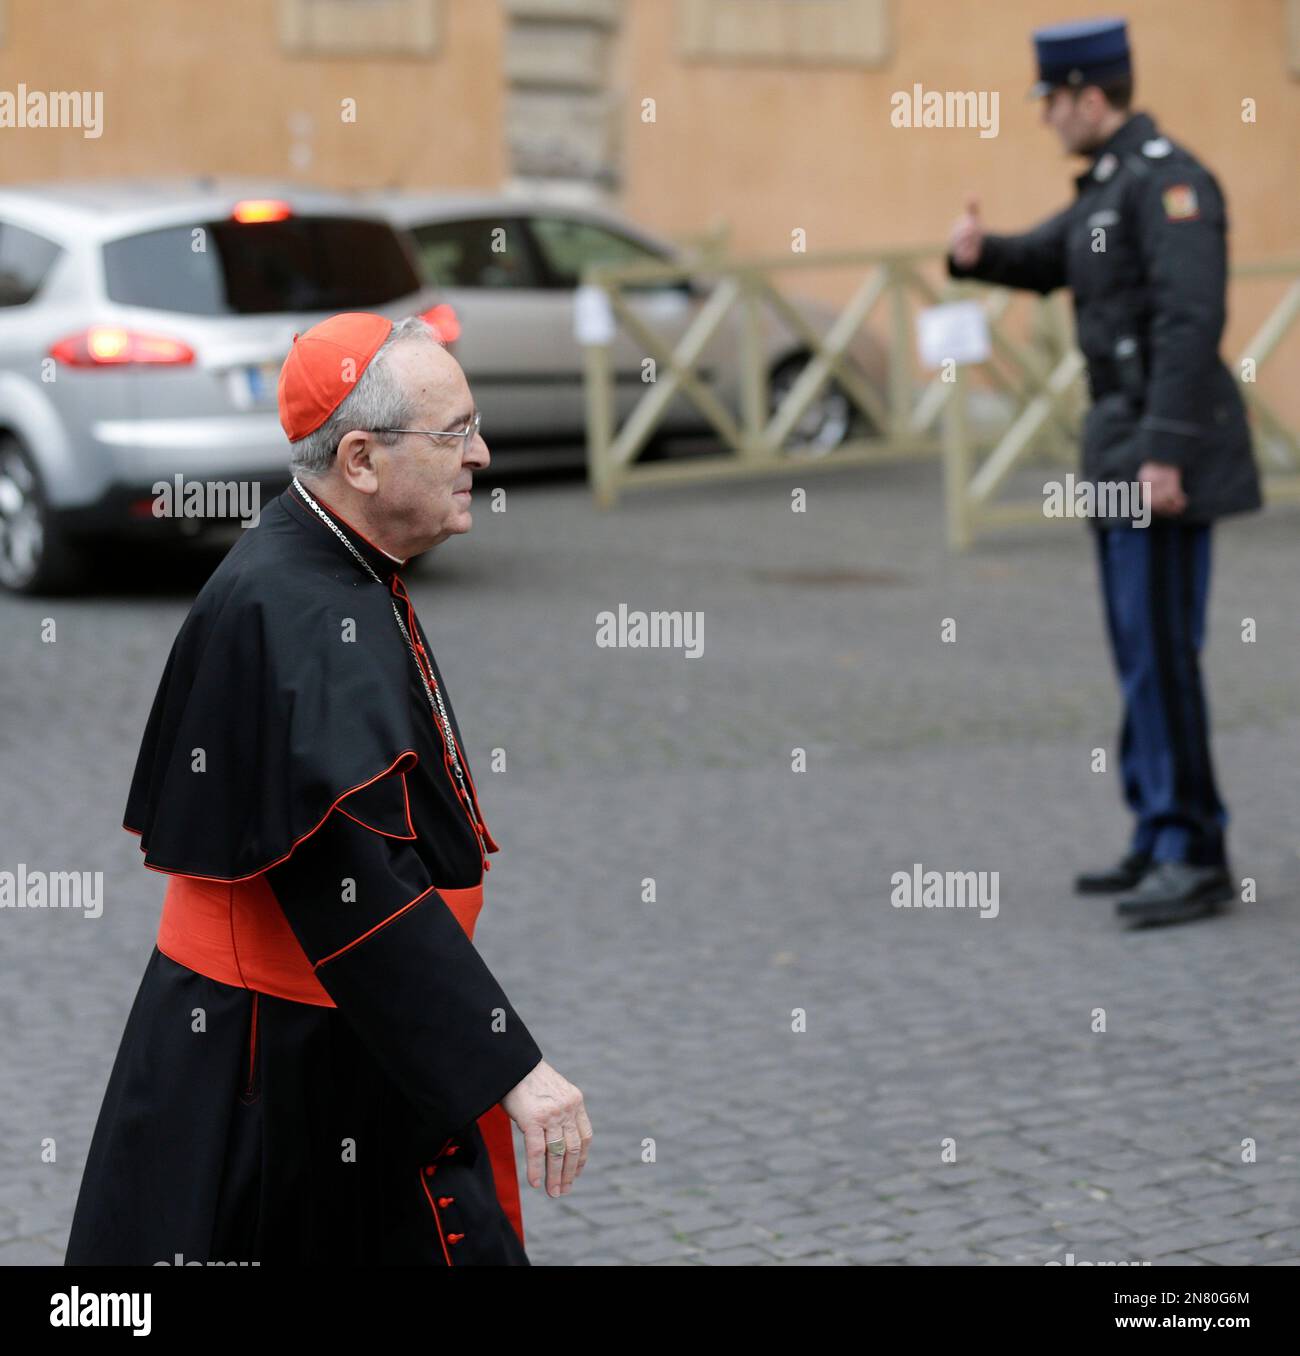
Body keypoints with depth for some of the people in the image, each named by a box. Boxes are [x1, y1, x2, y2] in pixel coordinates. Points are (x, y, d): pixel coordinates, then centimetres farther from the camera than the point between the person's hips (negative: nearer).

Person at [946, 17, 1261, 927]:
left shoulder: (1169, 178, -15)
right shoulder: (1112, 184, 16)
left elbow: (1192, 317, -24)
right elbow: (1043, 264, 27)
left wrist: (1165, 451, -28)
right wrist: (978, 251, 4)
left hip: (1167, 439, -11)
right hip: (1126, 442, 11)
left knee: (1161, 652, -10)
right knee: (1141, 647, 13)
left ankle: (1196, 859, -6)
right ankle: (1164, 842, 20)